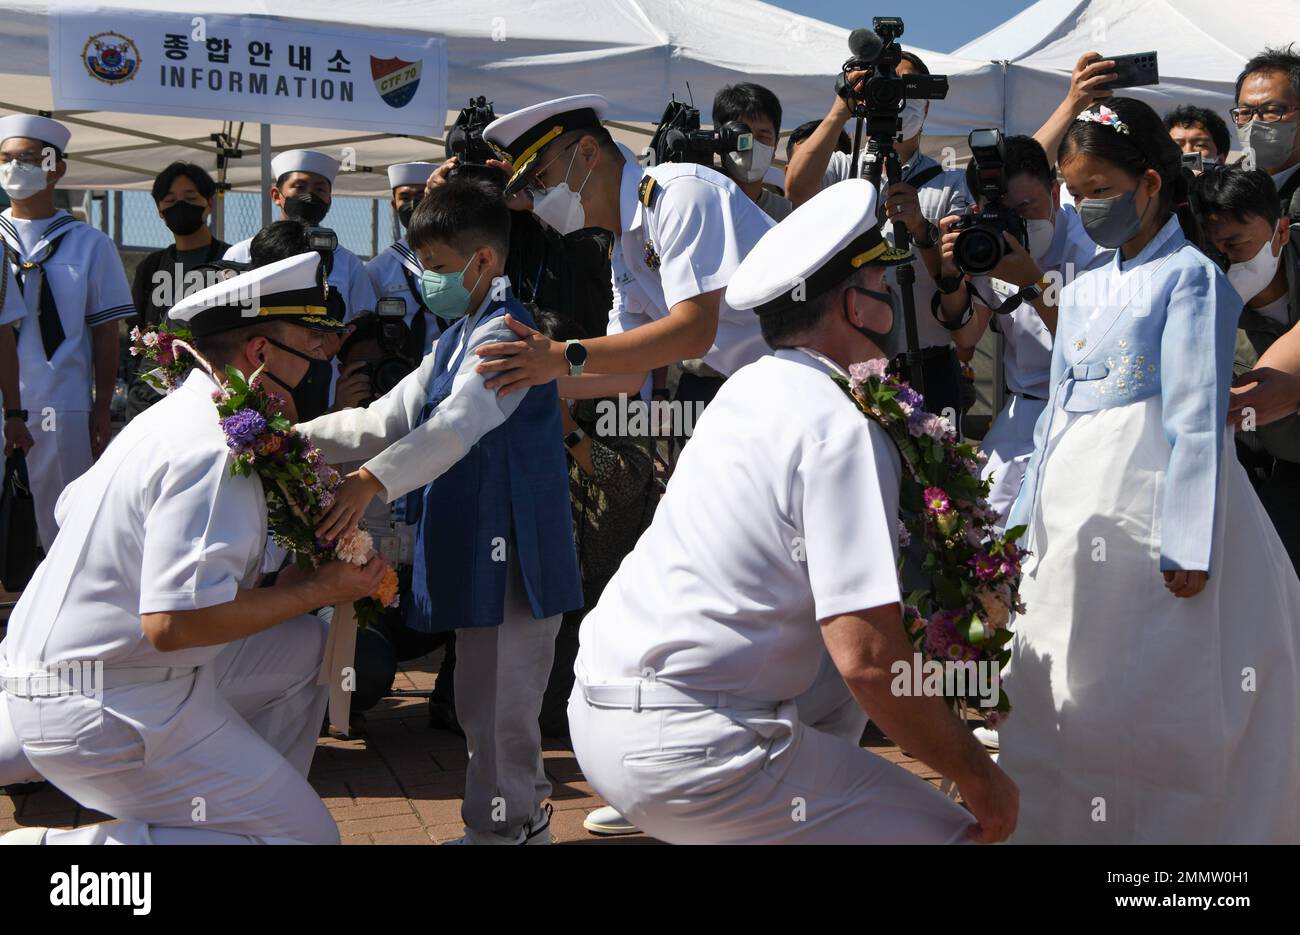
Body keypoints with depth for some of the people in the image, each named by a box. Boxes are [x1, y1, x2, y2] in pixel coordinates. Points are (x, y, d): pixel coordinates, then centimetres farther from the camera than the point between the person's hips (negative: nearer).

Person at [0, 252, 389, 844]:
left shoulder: (171, 415, 10)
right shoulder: (214, 455, -22)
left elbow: (70, 506, 22)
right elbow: (172, 622, -29)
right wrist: (318, 589, -17)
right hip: (104, 715, -10)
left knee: (309, 645, 15)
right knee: (305, 835, -8)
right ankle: (50, 845, -10)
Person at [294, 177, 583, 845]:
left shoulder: (505, 331, -14)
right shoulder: (454, 341, 19)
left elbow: (458, 423, -29)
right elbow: (388, 421, 17)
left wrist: (371, 480, -38)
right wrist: (298, 437, 4)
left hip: (509, 552, -11)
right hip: (475, 547, 11)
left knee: (496, 701, -3)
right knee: (488, 696, 19)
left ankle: (496, 826, 9)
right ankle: (524, 819, 32)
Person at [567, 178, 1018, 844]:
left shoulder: (747, 389, 11)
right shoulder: (842, 429, -15)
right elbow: (866, 656, -21)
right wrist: (977, 775, -10)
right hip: (686, 747, -9)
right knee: (954, 833, -5)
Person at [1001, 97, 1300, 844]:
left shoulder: (1189, 276, -7)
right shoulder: (1082, 292, 15)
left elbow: (1196, 418, -14)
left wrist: (1186, 544, -19)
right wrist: (1029, 518, 15)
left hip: (1148, 506, -7)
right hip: (1074, 514, 7)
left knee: (1150, 702, -3)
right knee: (1059, 691, 11)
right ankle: (1064, 821, 22)